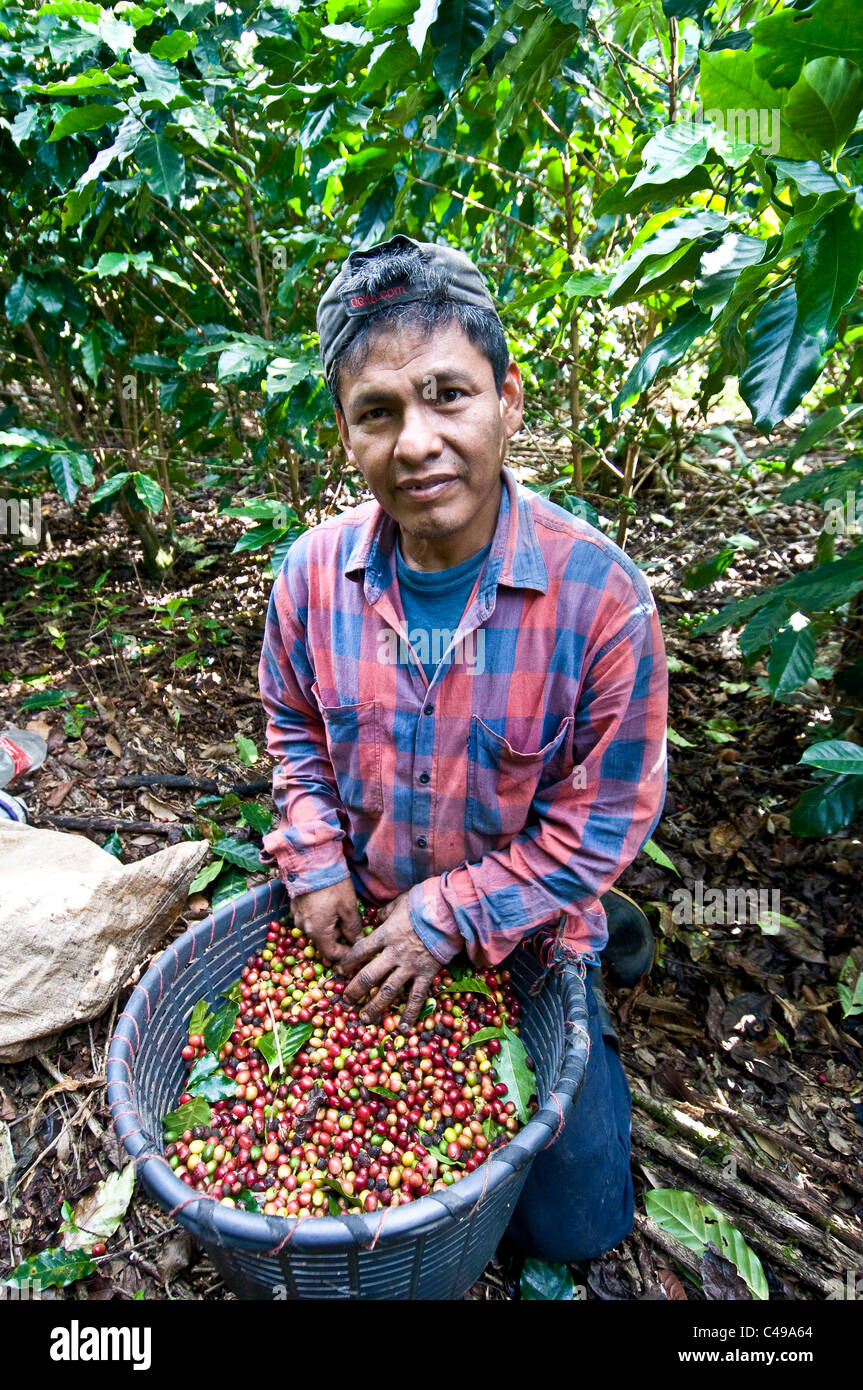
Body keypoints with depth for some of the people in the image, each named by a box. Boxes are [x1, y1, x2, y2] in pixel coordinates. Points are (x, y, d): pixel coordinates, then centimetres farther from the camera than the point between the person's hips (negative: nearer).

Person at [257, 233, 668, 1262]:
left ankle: (598, 959, 32)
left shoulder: (599, 594, -27)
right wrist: (315, 868, -8)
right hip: (361, 916, 4)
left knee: (576, 1223, 12)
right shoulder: (313, 572, -15)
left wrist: (449, 918, -19)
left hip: (524, 934, -3)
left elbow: (604, 815, -19)